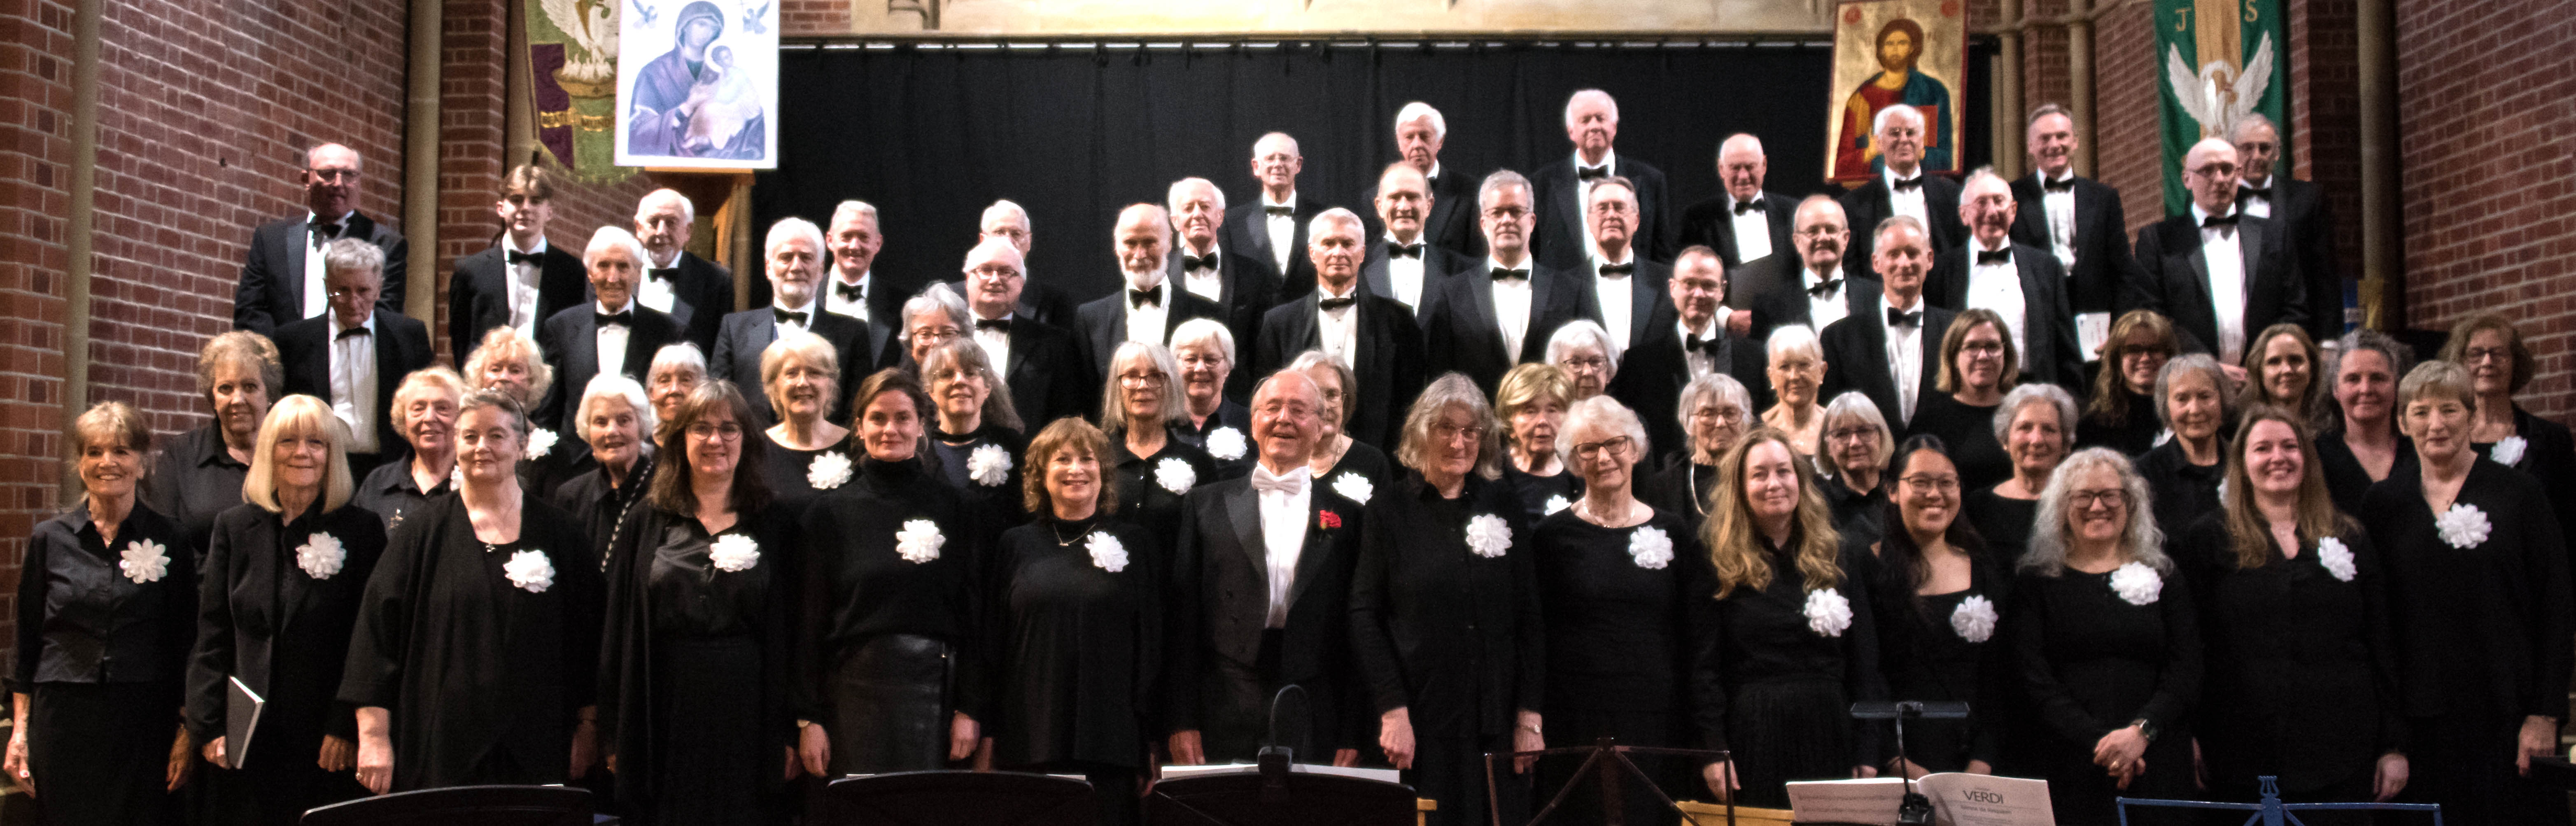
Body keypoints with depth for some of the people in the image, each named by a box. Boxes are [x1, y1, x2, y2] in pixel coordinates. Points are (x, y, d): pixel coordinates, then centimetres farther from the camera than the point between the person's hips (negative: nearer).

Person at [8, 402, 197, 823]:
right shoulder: (49, 539, 5)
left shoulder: (169, 540, 2)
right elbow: (26, 643, 9)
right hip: (65, 721, 1)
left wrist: (187, 733, -2)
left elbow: (186, 644, 3)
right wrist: (20, 729, 4)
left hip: (144, 724, -1)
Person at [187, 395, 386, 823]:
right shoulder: (235, 527, 10)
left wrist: (347, 728, -9)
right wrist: (208, 727, 0)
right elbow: (212, 639, 8)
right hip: (245, 740, 3)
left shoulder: (362, 529, 0)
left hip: (327, 744, -2)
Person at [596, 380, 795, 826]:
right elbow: (617, 631, 7)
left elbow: (792, 634, 3)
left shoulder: (777, 526, 5)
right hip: (666, 716, 1)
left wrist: (791, 733, -2)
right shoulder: (644, 525, 8)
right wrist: (615, 736, 1)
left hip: (747, 718, 0)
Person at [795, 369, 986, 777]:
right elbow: (810, 620, 4)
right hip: (855, 693, 0)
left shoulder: (952, 509, 6)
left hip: (935, 694, 1)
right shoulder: (831, 512, 5)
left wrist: (970, 710, -1)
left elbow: (974, 614, 5)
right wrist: (809, 718, -1)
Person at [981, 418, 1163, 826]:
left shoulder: (1138, 545, 8)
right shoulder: (1015, 545, 10)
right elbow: (993, 643, 11)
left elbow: (1152, 648, 6)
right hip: (1028, 746, 1)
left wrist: (1152, 745, 2)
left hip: (1110, 746, -1)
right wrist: (986, 736, 6)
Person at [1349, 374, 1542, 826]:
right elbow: (1365, 617, -2)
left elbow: (1529, 618, 8)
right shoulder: (1391, 510, 1)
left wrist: (1530, 717, 1)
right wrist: (1392, 711, -10)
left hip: (1496, 726, 2)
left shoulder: (1505, 508, 8)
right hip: (1419, 726, -2)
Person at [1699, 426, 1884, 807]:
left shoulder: (1834, 556, 9)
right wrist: (1713, 751, -11)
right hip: (1752, 735, -2)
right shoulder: (1719, 560, 0)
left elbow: (1864, 662, 8)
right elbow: (1704, 665, -3)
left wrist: (1867, 754, 1)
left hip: (1828, 734, 3)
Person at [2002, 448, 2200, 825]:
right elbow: (2031, 680, -2)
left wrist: (2141, 731, -12)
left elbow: (2186, 673, 4)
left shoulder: (2164, 577, 12)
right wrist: (2099, 741, -13)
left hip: (2153, 768, 1)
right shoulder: (2036, 580, 7)